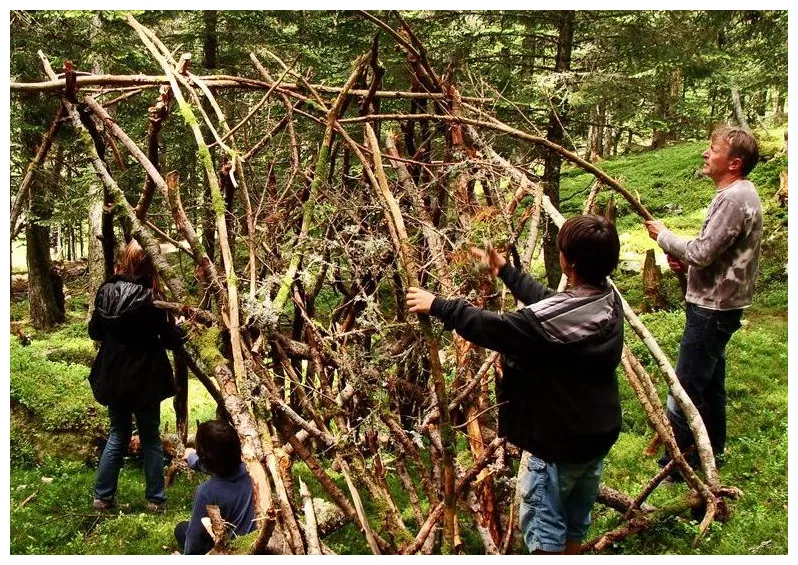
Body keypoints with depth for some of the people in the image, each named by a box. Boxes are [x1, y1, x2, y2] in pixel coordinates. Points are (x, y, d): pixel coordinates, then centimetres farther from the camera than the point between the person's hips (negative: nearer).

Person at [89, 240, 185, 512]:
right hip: (144, 378, -4)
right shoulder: (152, 297, -16)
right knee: (150, 438, 10)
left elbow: (94, 332, 8)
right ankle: (155, 499, 15)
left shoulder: (106, 291, -3)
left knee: (118, 434, 18)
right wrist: (183, 333, 11)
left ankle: (103, 496, 20)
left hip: (113, 377, 4)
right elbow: (169, 338, -9)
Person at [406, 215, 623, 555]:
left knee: (543, 519, 10)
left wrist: (437, 305, -13)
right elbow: (547, 300, 10)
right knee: (576, 516, 23)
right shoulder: (609, 301, -3)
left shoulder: (555, 319, -30)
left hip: (561, 439, -8)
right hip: (600, 432, 8)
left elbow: (490, 329, -24)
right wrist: (505, 271, 19)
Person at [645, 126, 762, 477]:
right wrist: (683, 258, 5)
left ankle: (676, 459, 3)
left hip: (712, 309, -11)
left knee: (685, 385, -5)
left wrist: (663, 236, -10)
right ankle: (712, 449, 34)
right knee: (710, 379, 21)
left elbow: (702, 253, -25)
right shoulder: (739, 193, 12)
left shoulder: (734, 199, -21)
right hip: (717, 304, 11)